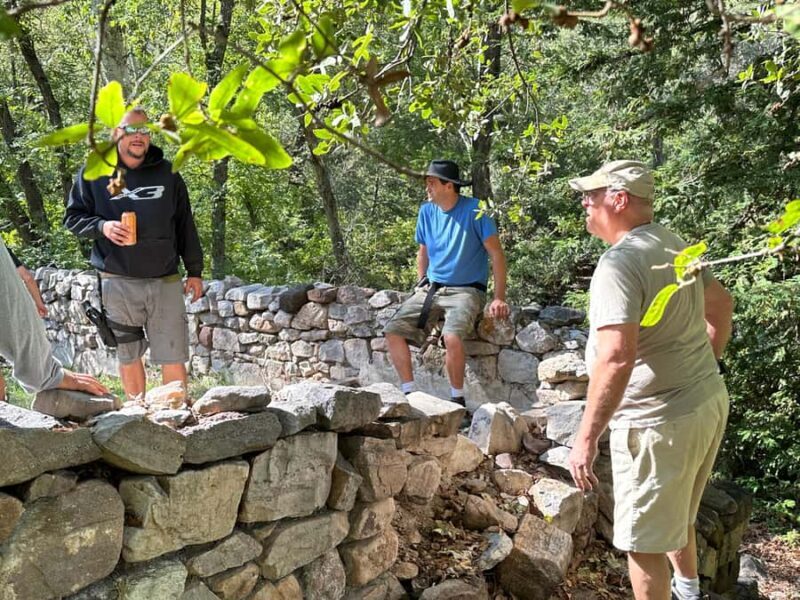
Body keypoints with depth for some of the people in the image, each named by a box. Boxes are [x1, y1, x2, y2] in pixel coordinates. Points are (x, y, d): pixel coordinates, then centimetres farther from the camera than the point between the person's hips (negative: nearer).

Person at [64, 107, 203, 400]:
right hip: (118, 282, 0)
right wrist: (102, 226, -13)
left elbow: (185, 225, 11)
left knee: (173, 357, 0)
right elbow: (73, 217, 9)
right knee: (128, 356, 11)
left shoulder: (166, 173, 8)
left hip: (165, 281, 0)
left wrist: (194, 271, 9)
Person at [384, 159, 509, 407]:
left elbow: (496, 254, -11)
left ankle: (458, 399, -13)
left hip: (466, 290, -6)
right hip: (431, 288, 6)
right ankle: (409, 393, 0)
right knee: (393, 330, -10)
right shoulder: (427, 211, 6)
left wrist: (499, 298, -16)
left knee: (451, 336, -33)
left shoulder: (474, 210, -12)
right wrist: (422, 286, 11)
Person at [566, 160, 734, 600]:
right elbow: (721, 305, 21)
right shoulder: (675, 245, 7)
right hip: (709, 401, 10)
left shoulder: (620, 263, -23)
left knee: (643, 539, 6)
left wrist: (586, 440, -28)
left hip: (659, 420, -10)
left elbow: (617, 357, -32)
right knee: (676, 513, 30)